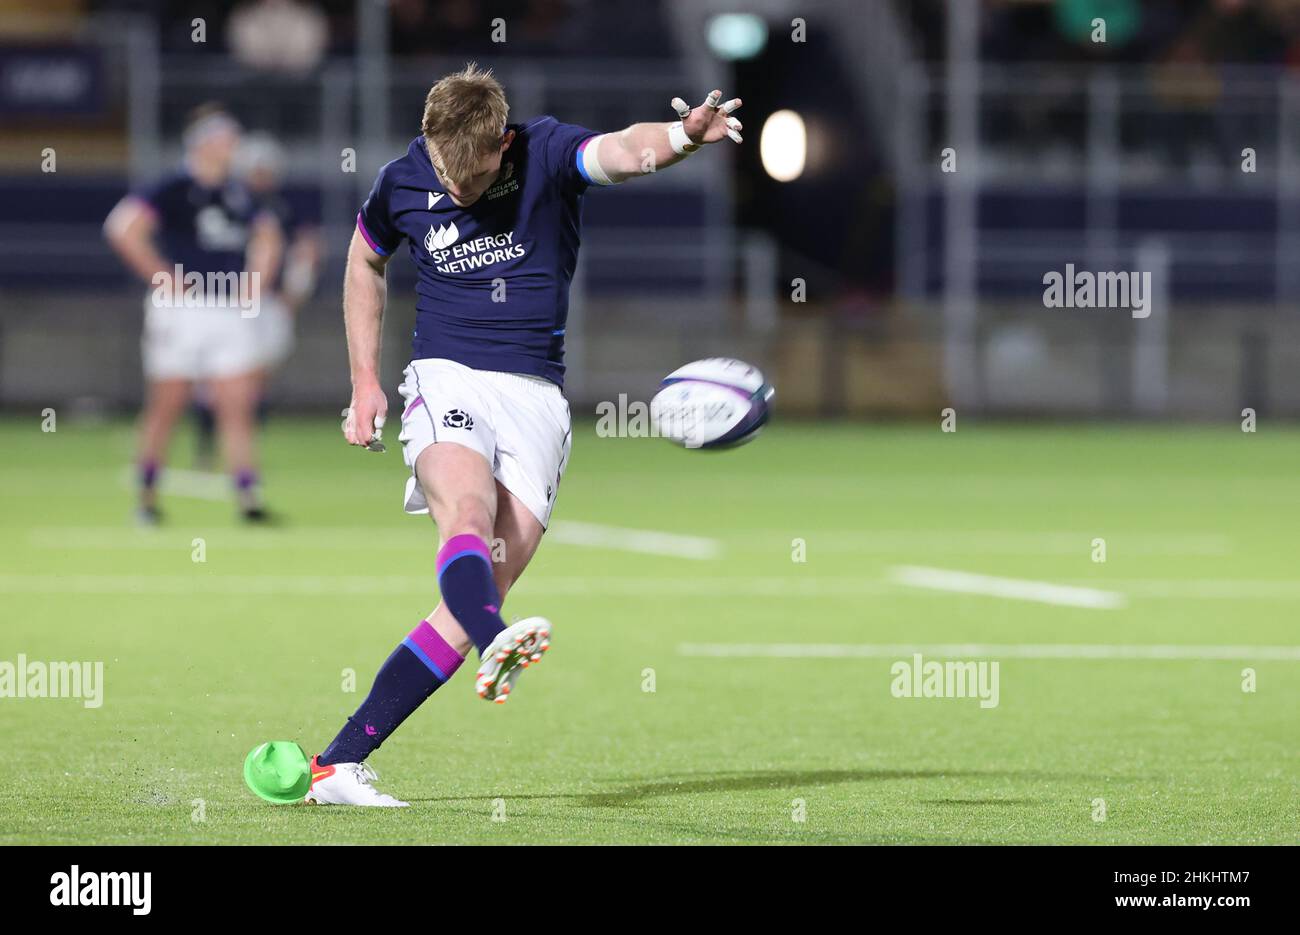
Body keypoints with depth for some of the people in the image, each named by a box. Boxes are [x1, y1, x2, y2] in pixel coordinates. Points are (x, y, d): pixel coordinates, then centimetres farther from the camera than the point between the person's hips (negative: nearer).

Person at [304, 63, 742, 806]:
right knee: (467, 513, -33)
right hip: (446, 381, 0)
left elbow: (620, 151, -29)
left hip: (536, 396, 0)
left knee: (476, 600, -8)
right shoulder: (403, 182, 1)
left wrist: (682, 137, -52)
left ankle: (340, 765, -5)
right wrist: (365, 380, 16)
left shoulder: (548, 154, -7)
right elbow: (365, 263, 22)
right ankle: (495, 647, -62)